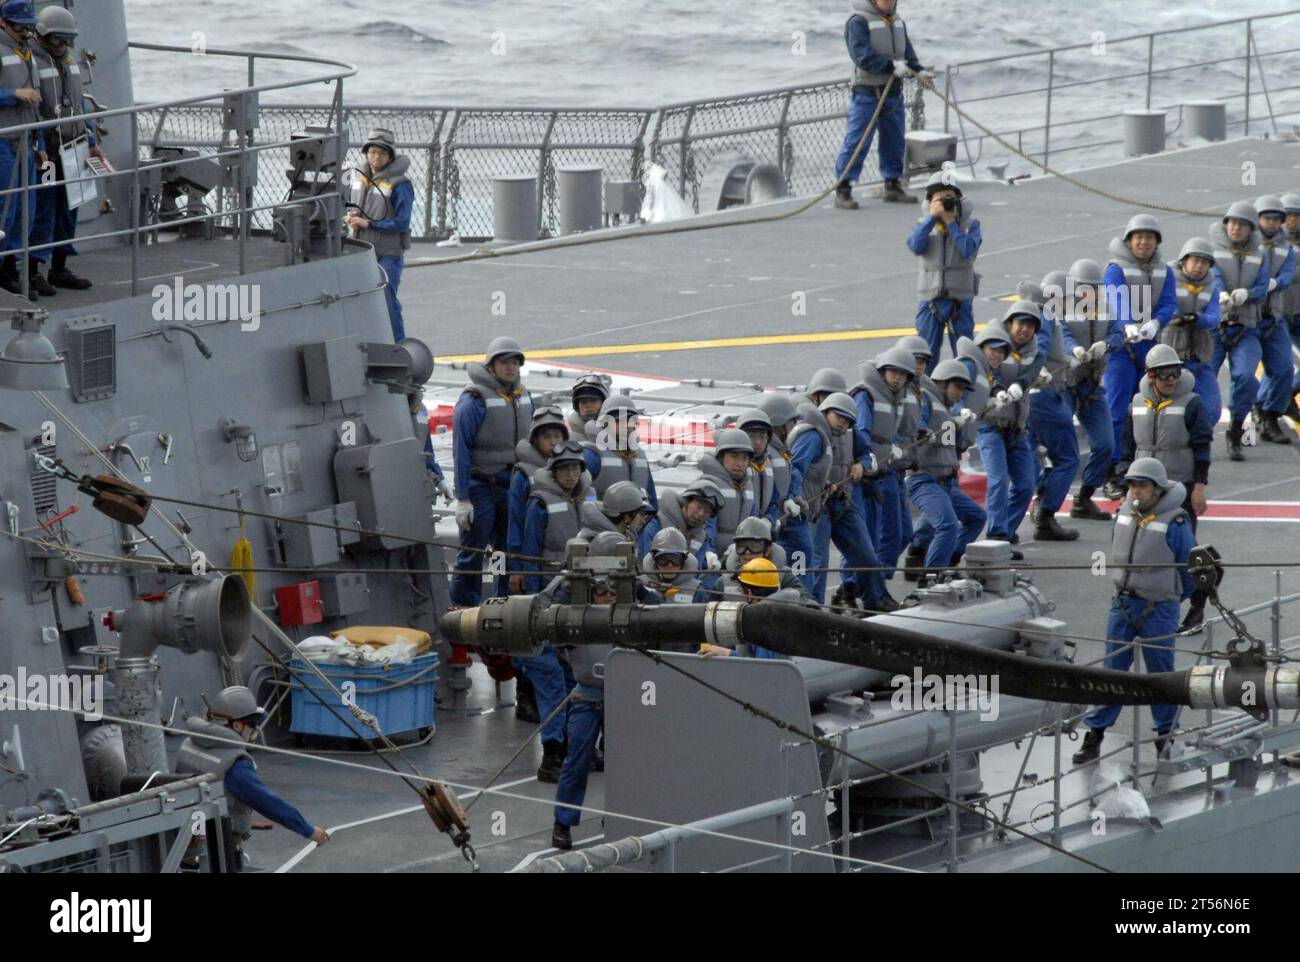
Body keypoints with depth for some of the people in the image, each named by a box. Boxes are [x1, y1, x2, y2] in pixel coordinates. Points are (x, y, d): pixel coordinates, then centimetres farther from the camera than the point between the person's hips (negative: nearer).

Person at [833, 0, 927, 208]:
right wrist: (892, 65, -29)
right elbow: (862, 56, -22)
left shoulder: (897, 21, 13)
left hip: (893, 91, 7)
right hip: (867, 91, -7)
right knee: (857, 141, -8)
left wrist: (918, 70, -4)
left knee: (895, 140, 13)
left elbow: (907, 51, 15)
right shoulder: (858, 21, -12)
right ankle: (842, 190, -5)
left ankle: (893, 186, 25)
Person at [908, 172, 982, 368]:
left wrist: (950, 222, -12)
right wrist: (932, 217, -15)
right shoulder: (924, 224, 6)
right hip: (931, 301, 1)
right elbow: (915, 246, -14)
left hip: (960, 300, -1)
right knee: (926, 355, 4)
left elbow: (967, 250, -16)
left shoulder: (970, 225, 2)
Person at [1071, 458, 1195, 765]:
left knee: (1160, 673, 7)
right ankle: (1094, 736, 10)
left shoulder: (1174, 522, -14)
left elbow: (1190, 568, -3)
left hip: (1158, 610, -5)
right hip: (1122, 604, 5)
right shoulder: (1123, 515, 3)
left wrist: (1170, 597, 9)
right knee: (1111, 670, 6)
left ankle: (1166, 737, 21)